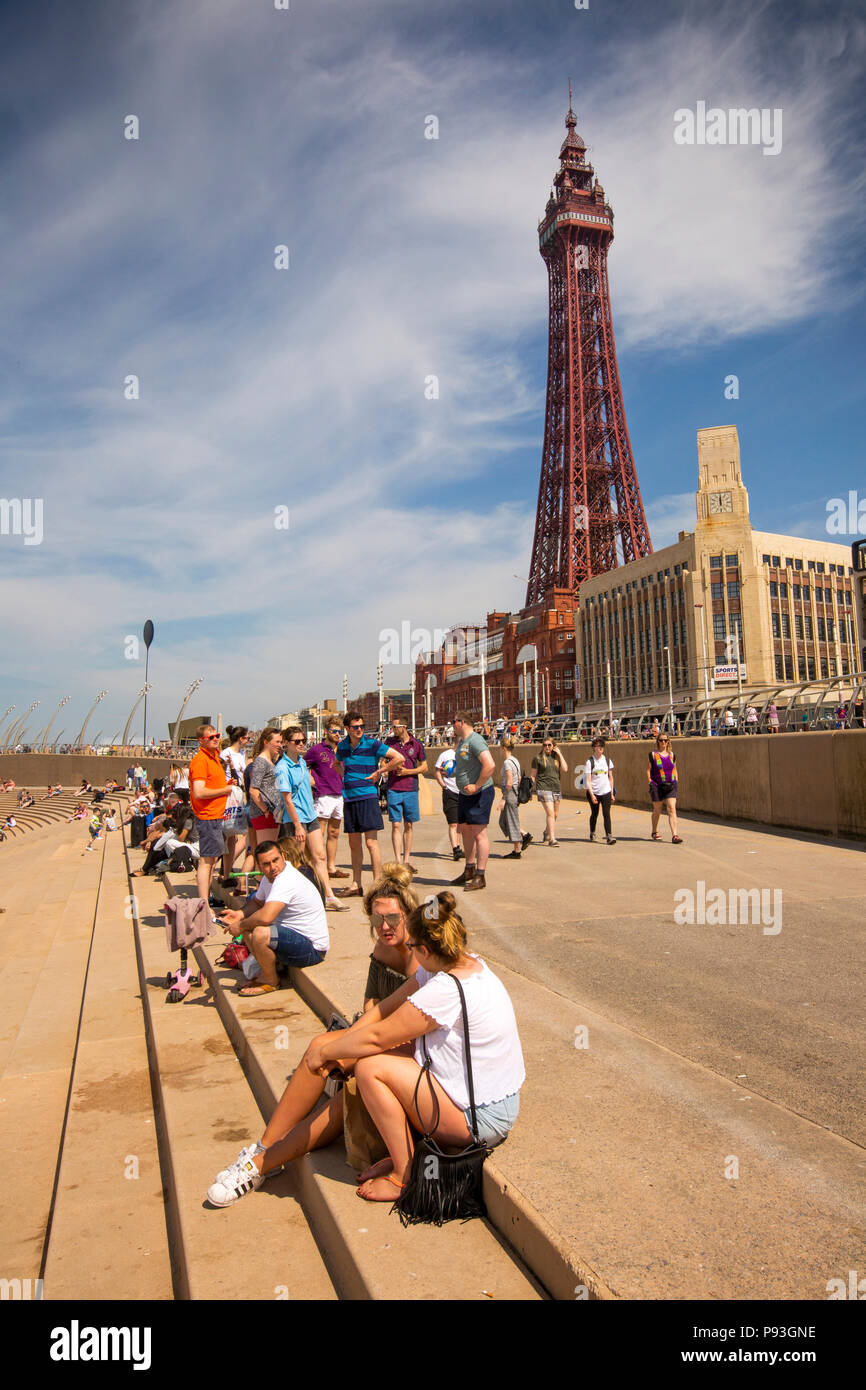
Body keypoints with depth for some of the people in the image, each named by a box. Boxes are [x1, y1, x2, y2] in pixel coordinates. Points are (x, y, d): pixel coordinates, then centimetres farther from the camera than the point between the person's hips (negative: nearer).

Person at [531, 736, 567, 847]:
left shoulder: (556, 758, 13)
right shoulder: (538, 758, 2)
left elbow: (565, 769, -2)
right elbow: (532, 776, 4)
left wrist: (559, 754, -1)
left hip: (557, 789, 5)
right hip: (544, 789, -5)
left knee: (555, 815, 13)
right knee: (550, 813, -15)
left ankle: (546, 832, 37)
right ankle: (552, 839, -16)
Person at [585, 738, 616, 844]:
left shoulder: (607, 760, 7)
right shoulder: (590, 761, -4)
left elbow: (610, 777, 13)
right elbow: (588, 780, -7)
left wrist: (612, 793, 10)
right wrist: (592, 795, -16)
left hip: (606, 792, 2)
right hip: (593, 792, -2)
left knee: (606, 814, -9)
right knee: (594, 813, 11)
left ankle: (609, 836, -11)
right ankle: (592, 833, 32)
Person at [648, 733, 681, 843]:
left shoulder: (672, 754, 10)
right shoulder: (653, 754, 0)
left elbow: (674, 769, 18)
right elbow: (648, 770, 1)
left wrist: (676, 783, 11)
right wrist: (650, 784, -7)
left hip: (670, 786, 2)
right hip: (657, 786, -2)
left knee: (672, 809, -10)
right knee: (657, 810, 9)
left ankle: (674, 835, -14)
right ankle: (655, 832, 30)